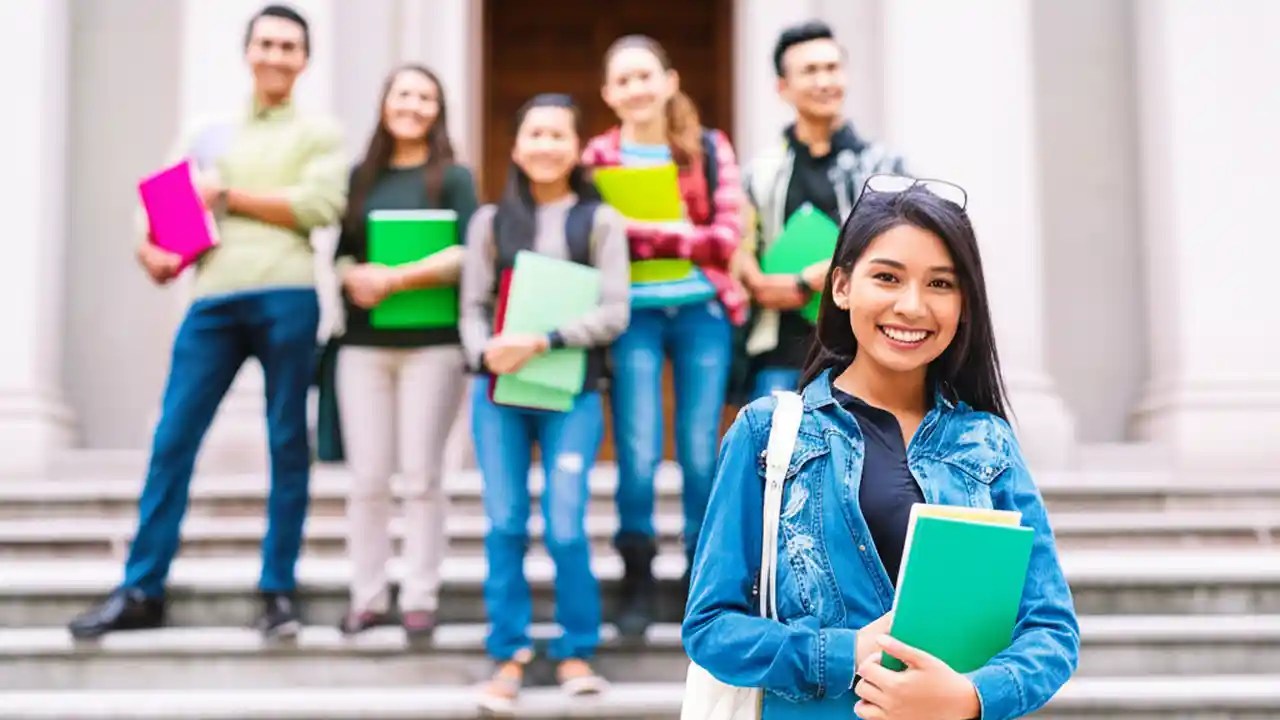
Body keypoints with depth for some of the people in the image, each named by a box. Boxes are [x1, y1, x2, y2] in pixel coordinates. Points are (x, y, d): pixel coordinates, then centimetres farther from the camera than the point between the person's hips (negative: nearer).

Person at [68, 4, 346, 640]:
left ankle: (278, 591, 9)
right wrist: (150, 248, -4)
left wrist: (229, 195, -3)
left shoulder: (320, 134, 11)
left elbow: (318, 207, -6)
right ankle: (140, 592, 2)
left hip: (287, 297, -3)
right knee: (171, 441, -3)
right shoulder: (210, 136, 21)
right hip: (214, 300, 3)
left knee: (287, 445, 2)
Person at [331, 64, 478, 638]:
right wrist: (354, 276, -11)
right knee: (368, 478, 3)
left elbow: (468, 255, -9)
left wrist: (396, 278, -17)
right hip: (364, 343, 3)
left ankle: (419, 598, 6)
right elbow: (341, 253, 12)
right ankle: (368, 598, 11)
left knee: (421, 476, -1)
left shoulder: (452, 178, 3)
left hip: (431, 342, -3)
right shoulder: (360, 177, 12)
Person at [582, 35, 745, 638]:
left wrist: (642, 232, -15)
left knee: (700, 454, 4)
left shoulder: (710, 149, 5)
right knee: (638, 454, -5)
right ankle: (637, 583, 9)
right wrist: (683, 238, -16)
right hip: (633, 317, -1)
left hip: (703, 313, 1)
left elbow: (727, 236, -7)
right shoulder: (599, 156, 4)